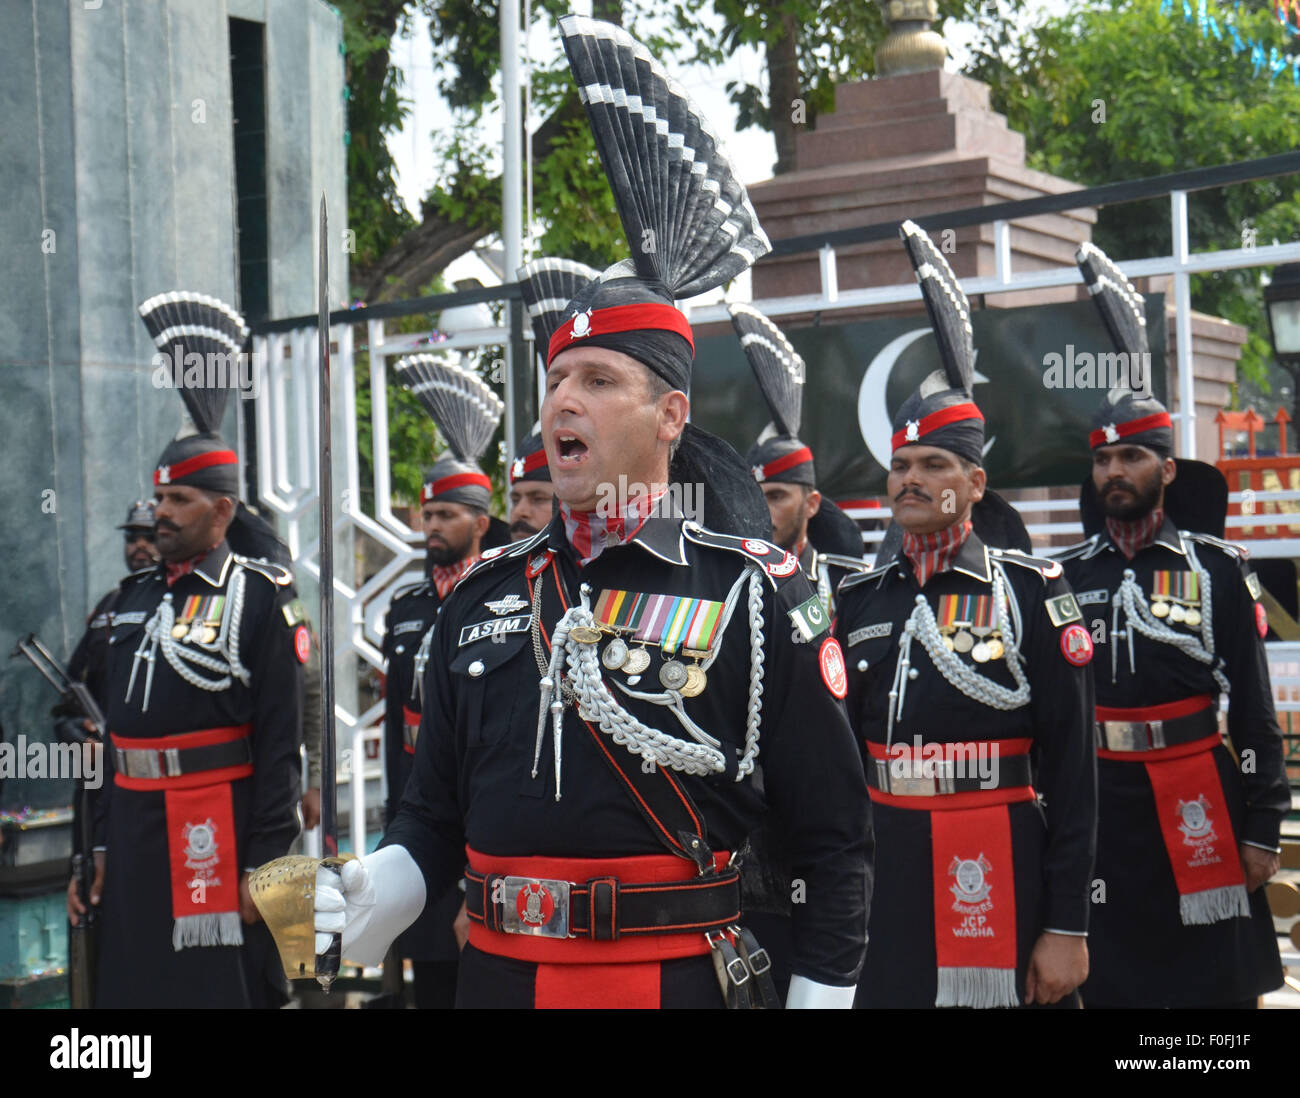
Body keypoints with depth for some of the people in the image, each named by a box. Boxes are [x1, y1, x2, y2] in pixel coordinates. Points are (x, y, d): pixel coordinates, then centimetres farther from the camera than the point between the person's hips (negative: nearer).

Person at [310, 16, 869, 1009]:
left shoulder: (753, 591, -6)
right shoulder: (484, 593, 9)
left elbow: (834, 833, -4)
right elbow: (436, 813, 15)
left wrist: (821, 989, -8)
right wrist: (373, 897, -3)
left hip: (679, 978, -5)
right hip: (494, 973, 5)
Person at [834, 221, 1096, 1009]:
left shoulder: (1029, 591, -4)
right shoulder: (860, 598, 9)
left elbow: (1072, 767, -6)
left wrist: (1067, 926, -9)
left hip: (1000, 883, -4)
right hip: (882, 885, 4)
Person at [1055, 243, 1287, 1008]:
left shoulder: (1216, 569, 0)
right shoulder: (1065, 575, 8)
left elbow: (1254, 708, -1)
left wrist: (1263, 827, -5)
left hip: (1198, 804, -2)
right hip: (1092, 807, 3)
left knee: (1217, 984, 2)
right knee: (1107, 984, 8)